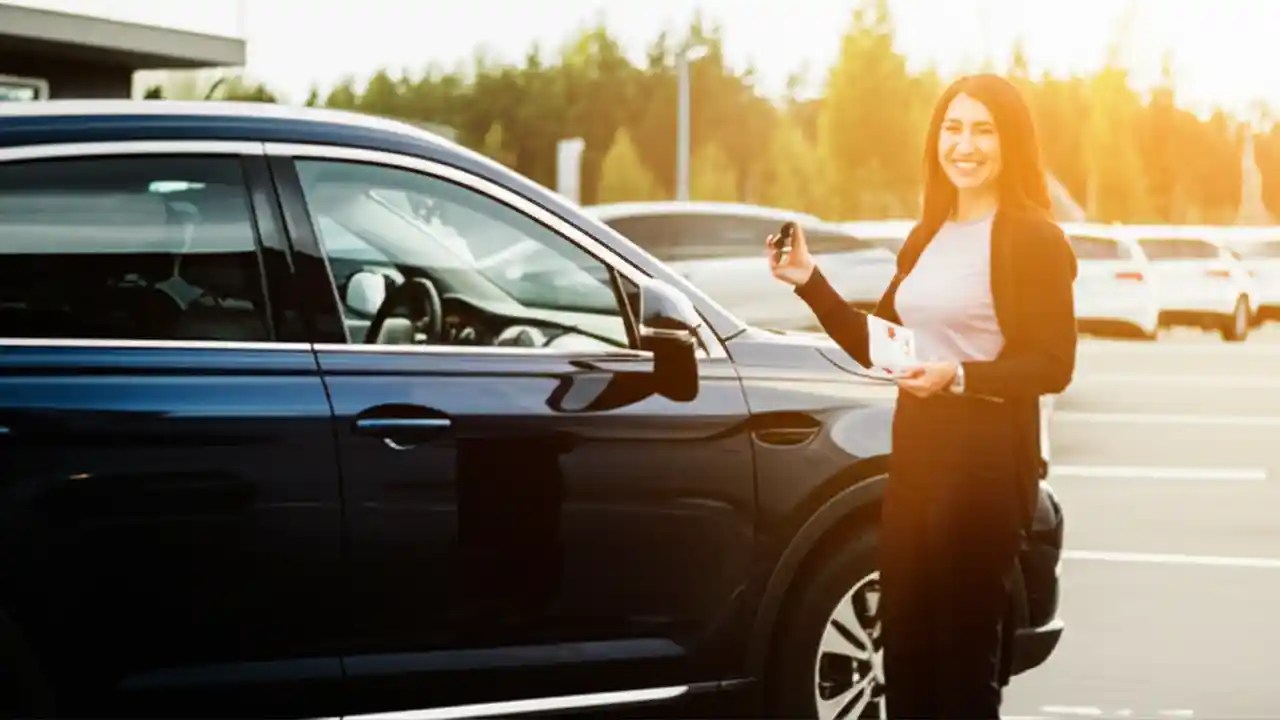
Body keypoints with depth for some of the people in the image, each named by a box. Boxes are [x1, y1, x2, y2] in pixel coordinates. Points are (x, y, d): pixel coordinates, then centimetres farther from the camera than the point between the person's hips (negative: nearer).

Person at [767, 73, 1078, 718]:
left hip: (986, 461, -7)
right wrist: (809, 282, 6)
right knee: (904, 650, 11)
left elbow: (1053, 366, -13)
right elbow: (874, 348, 17)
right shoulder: (926, 238, 14)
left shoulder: (1034, 240, -8)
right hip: (914, 453, 7)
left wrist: (958, 377, -24)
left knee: (963, 655, 0)